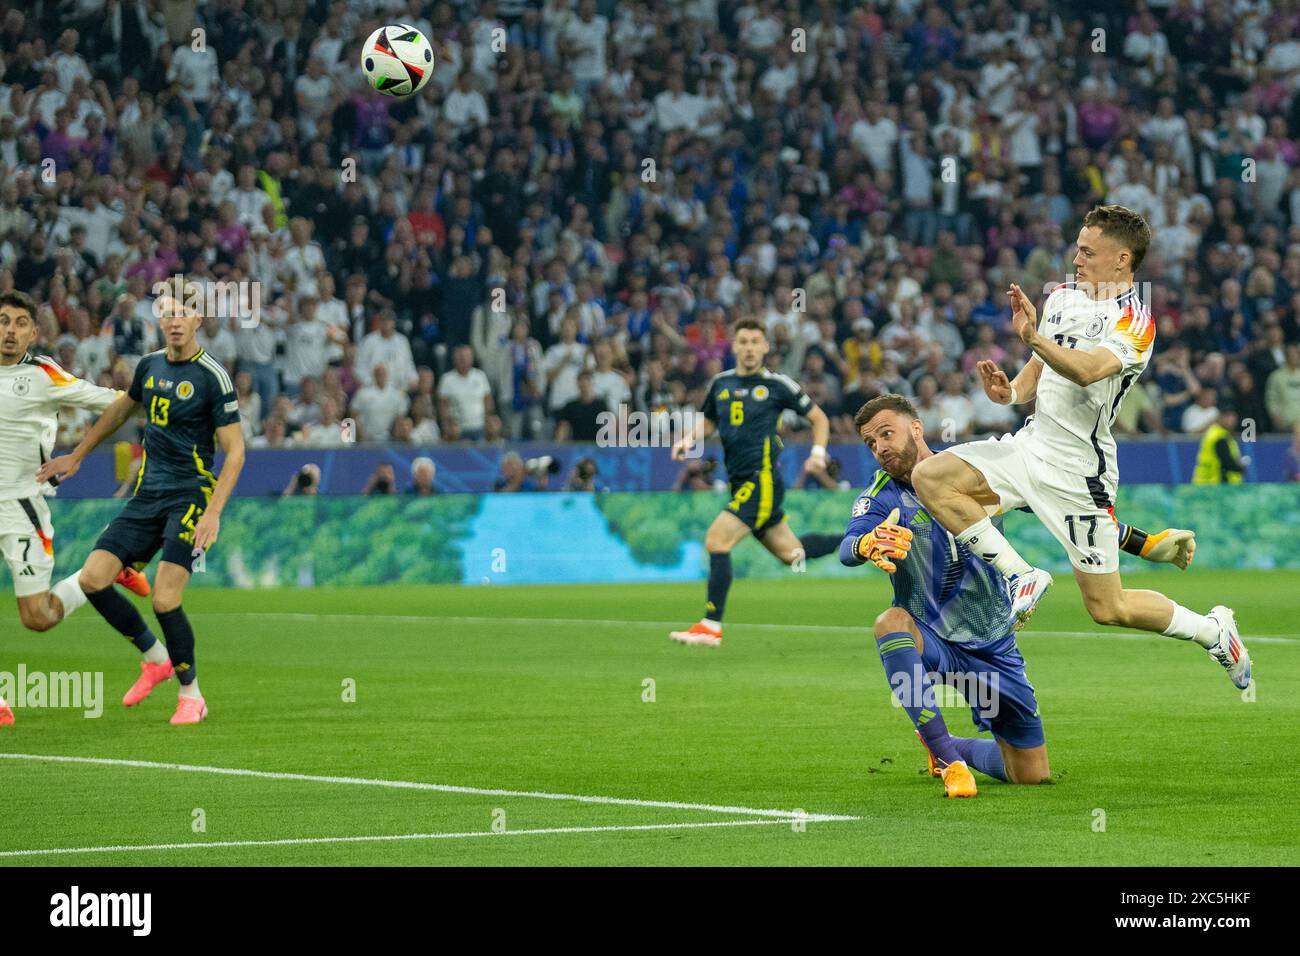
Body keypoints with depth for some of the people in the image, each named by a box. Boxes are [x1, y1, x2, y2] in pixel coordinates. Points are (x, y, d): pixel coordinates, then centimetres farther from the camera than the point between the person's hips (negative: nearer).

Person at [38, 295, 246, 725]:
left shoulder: (212, 376, -11)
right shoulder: (150, 365, 8)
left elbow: (235, 452, -12)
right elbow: (120, 410, 28)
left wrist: (213, 513, -22)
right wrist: (77, 456, 32)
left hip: (191, 496, -7)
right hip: (147, 495, 7)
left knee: (165, 600, -17)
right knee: (92, 579, -5)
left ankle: (191, 695, 3)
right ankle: (154, 658, 15)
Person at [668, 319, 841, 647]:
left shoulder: (777, 385, -3)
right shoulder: (720, 383, 12)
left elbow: (818, 417, 8)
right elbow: (709, 420, 28)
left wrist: (818, 452, -7)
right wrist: (689, 439, 8)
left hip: (762, 480, -7)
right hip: (741, 482, 7)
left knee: (717, 540, -18)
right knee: (791, 552, 14)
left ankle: (711, 626, -15)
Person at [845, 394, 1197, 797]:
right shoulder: (881, 497, -10)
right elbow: (847, 548, -29)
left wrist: (1147, 544, -4)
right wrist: (870, 543, -56)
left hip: (992, 647, 2)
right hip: (929, 639, -2)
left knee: (1033, 775, 3)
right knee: (891, 623, -38)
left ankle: (952, 748, 35)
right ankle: (949, 762, -31)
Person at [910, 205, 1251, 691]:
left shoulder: (1134, 322, -15)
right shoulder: (1063, 296, 9)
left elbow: (1088, 370, -33)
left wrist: (1034, 339, -48)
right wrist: (1010, 391, -2)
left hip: (1076, 470, -7)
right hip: (1031, 444, 7)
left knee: (1108, 609, -2)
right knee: (930, 477, -14)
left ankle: (1212, 629, 23)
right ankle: (1020, 577, -7)